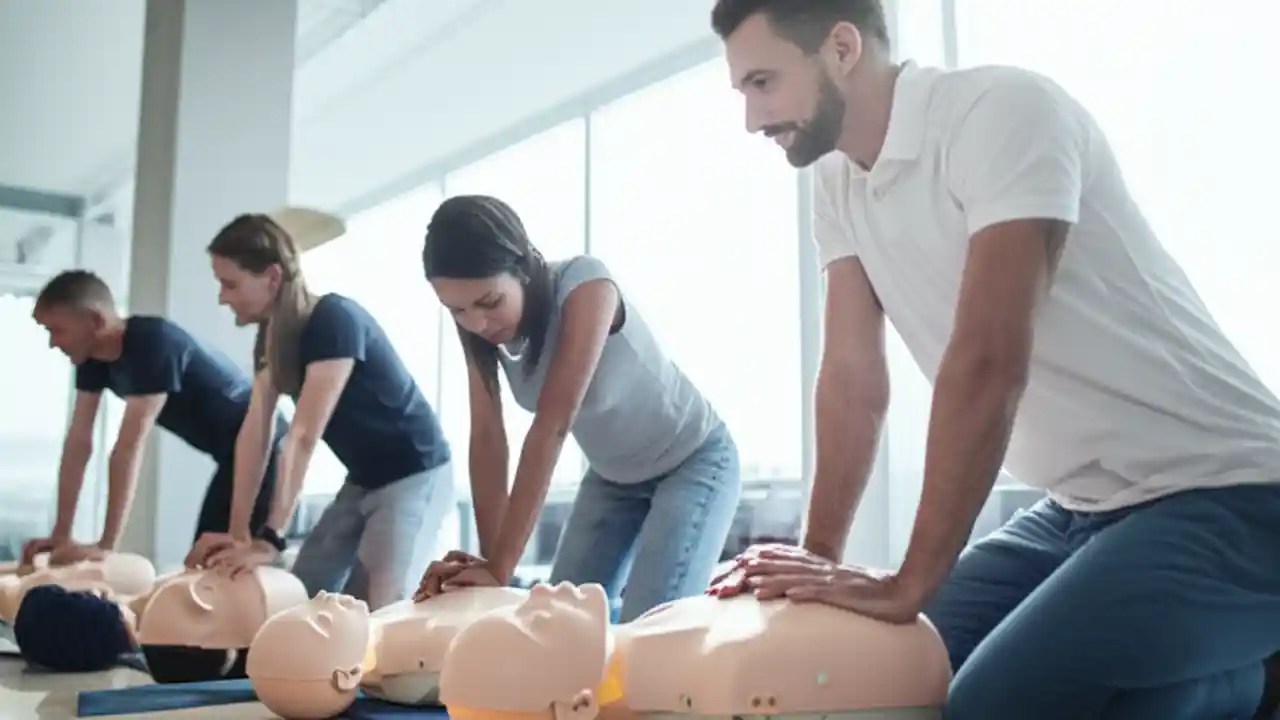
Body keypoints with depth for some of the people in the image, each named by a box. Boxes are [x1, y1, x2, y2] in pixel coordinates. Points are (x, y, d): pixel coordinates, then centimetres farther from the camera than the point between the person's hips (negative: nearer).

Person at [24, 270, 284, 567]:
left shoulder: (153, 343, -28)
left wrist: (106, 545, -35)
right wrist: (61, 534, -7)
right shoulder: (92, 356, -1)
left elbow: (129, 447, -33)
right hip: (231, 454, 9)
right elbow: (79, 441, -3)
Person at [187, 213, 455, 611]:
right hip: (362, 481, 9)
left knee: (371, 612, -18)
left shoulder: (335, 320, -25)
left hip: (413, 477, -9)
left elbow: (303, 437, -31)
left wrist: (270, 539, -35)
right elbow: (254, 432, -6)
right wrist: (238, 532, -14)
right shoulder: (270, 336, 2)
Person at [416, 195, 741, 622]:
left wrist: (501, 568, -39)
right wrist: (489, 560, -25)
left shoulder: (585, 285, -32)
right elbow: (487, 438, -16)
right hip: (611, 476, 6)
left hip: (692, 462, -6)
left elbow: (553, 425, -38)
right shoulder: (479, 325, -14)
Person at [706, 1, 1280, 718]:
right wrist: (817, 556, -3)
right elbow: (853, 377, 4)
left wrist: (910, 586, -27)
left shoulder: (999, 110, -19)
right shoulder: (838, 183, 5)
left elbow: (989, 366, -28)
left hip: (1219, 500, -8)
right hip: (1079, 510, 8)